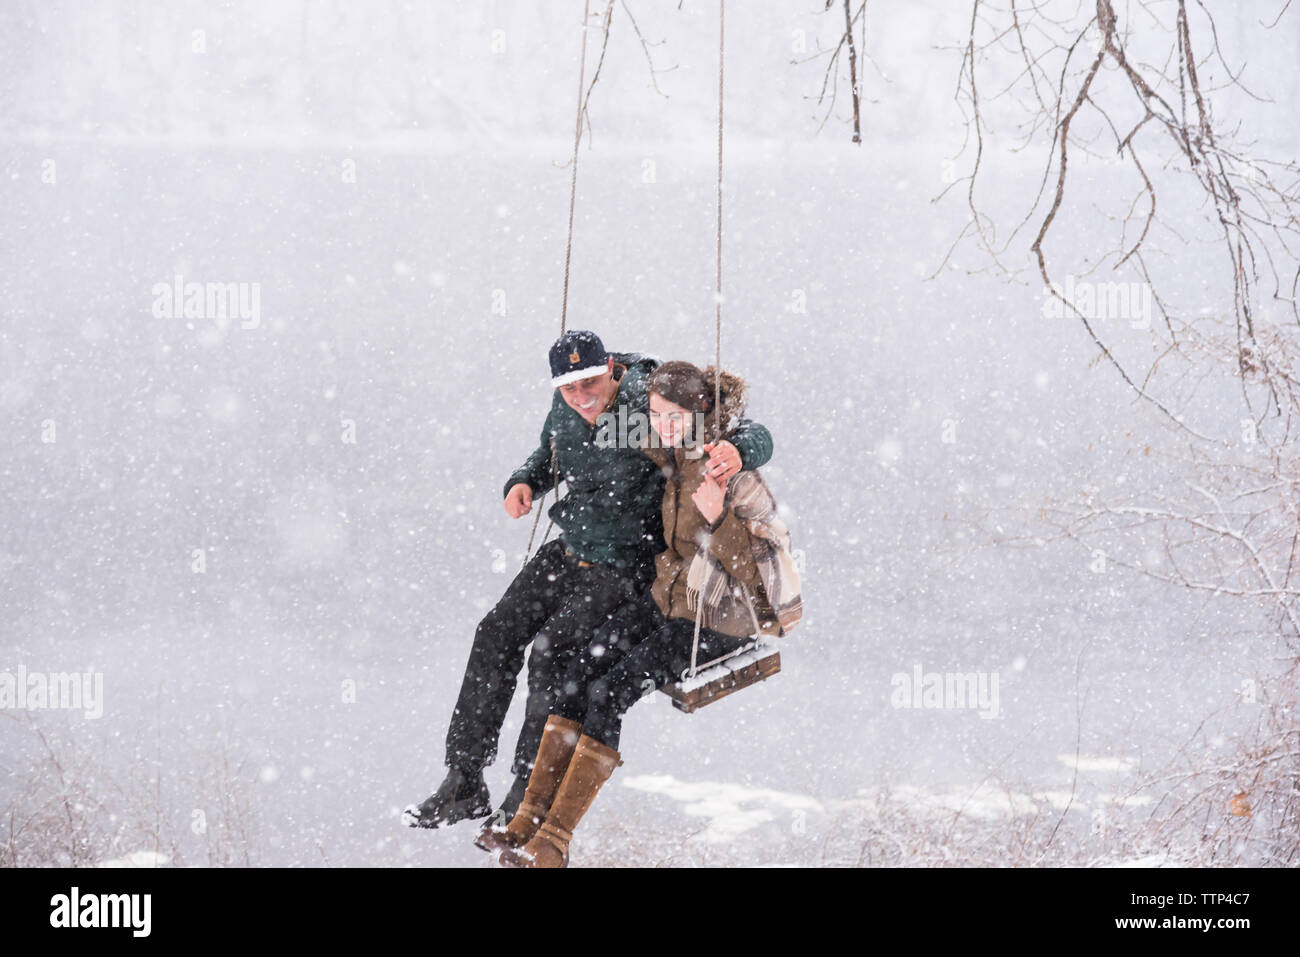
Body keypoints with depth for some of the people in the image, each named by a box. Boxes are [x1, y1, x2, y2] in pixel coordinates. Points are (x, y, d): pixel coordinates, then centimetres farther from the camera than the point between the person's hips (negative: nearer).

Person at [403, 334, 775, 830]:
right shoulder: (565, 414, -3)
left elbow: (754, 435, -21)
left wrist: (737, 452, -45)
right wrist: (524, 482, -2)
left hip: (625, 567, -7)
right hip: (568, 551, 7)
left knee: (551, 652, -20)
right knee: (496, 635, -1)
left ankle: (530, 798, -7)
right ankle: (464, 782, 8)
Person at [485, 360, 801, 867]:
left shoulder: (735, 474, -17)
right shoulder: (665, 458, 5)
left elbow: (761, 563, -18)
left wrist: (719, 518, -32)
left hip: (718, 620, -7)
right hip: (666, 598, 7)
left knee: (612, 693, -21)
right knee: (579, 676, -14)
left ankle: (552, 843, -18)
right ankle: (528, 820, -14)